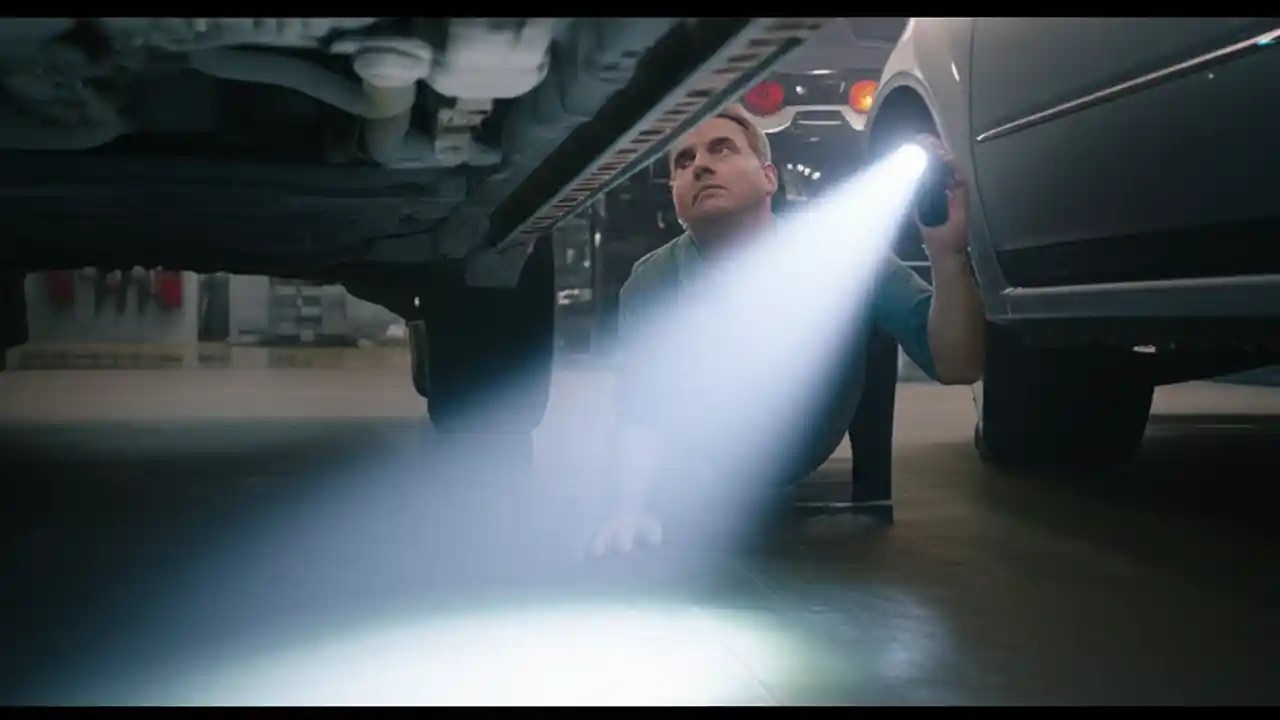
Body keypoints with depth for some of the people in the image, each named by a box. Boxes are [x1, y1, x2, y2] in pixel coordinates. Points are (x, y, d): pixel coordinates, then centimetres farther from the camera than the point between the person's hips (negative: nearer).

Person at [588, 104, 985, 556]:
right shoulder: (652, 282, -8)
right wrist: (633, 508, -32)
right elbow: (642, 416, -12)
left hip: (823, 489, 0)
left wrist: (948, 254, -36)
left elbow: (957, 366, -19)